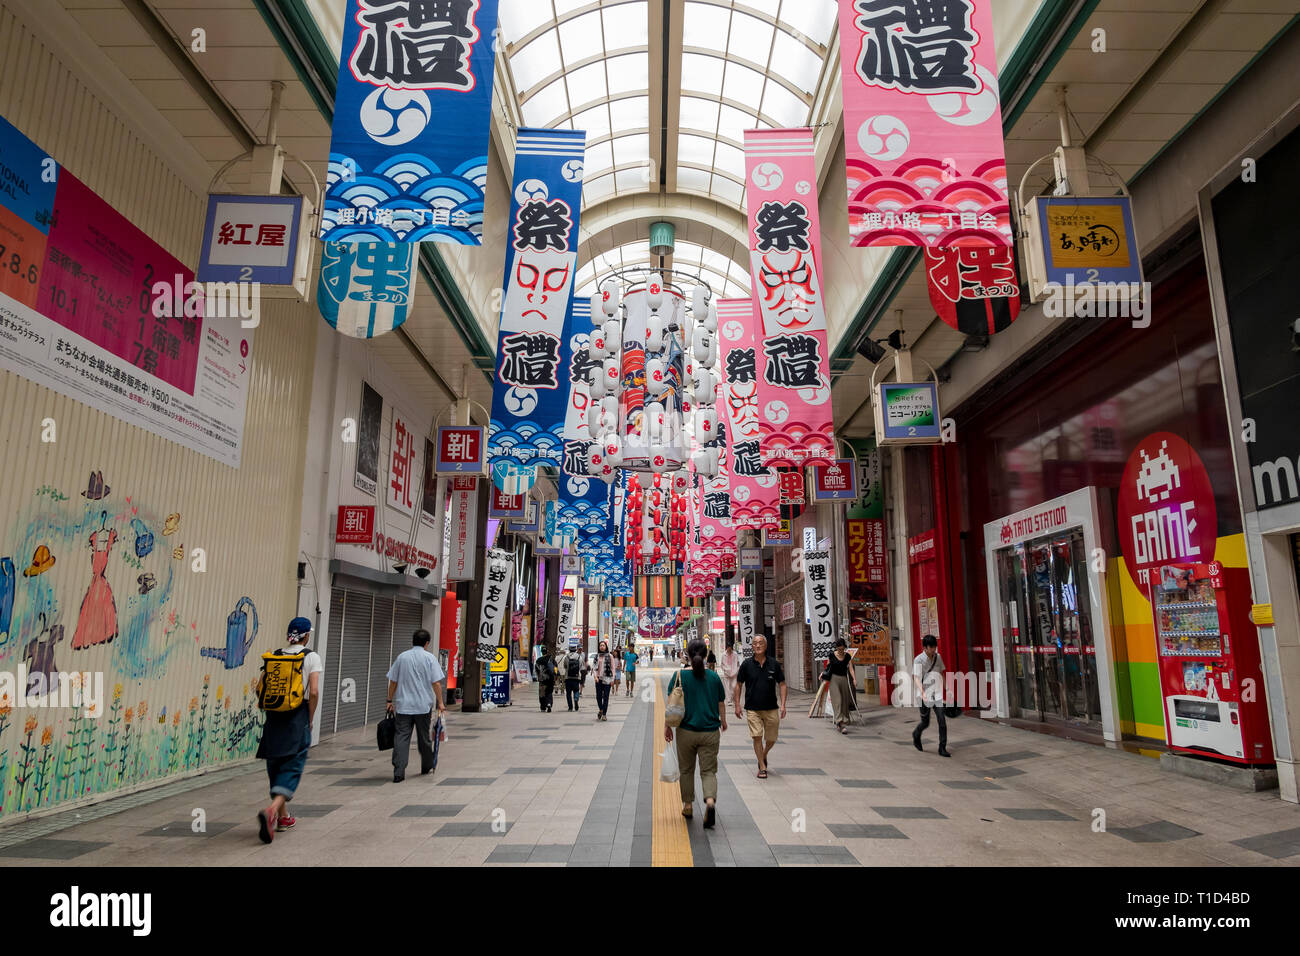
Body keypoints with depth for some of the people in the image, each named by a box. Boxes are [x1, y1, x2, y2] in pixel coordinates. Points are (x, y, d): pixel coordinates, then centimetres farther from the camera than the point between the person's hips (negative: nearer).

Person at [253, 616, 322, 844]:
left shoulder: (273, 655, 6)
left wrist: (270, 707, 17)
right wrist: (310, 719, -1)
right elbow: (314, 692, -13)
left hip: (274, 717, 5)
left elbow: (259, 688, 3)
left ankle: (283, 817, 26)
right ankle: (271, 811, -22)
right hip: (298, 718, -5)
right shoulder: (311, 657, -6)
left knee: (276, 766, 16)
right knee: (292, 768, -1)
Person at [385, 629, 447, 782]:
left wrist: (390, 701, 15)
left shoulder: (401, 657, 5)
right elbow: (436, 683, -7)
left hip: (403, 706, 1)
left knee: (401, 737, -2)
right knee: (424, 737, 13)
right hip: (423, 706, -1)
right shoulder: (430, 658, -3)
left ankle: (398, 773, -11)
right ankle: (426, 767, 28)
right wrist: (440, 702, -2)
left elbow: (393, 682, 7)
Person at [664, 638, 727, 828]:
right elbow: (721, 704, 9)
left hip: (686, 731, -1)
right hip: (711, 732, 1)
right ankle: (710, 802, -18)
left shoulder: (680, 675, -6)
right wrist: (723, 721, 27)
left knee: (686, 770, 17)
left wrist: (667, 726, 4)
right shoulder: (714, 677, 0)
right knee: (709, 770, 6)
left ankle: (688, 805, 27)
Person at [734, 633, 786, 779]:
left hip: (771, 708, 1)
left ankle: (764, 755, 39)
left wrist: (783, 705, -6)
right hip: (752, 709, -1)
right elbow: (738, 685, 5)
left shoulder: (774, 664, -2)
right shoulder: (747, 665, -3)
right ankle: (762, 767, 7)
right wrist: (737, 705, 1)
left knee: (771, 739, 9)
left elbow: (782, 684, 3)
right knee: (757, 737, -6)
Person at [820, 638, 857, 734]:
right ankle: (839, 721, -21)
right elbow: (828, 667, 9)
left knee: (844, 702, 1)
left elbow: (850, 668, -2)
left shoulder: (847, 656, 4)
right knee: (837, 699, -15)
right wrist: (823, 673, -7)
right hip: (834, 678, -2)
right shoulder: (832, 656, -1)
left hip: (844, 679, 2)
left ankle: (844, 723, 7)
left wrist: (854, 679, -14)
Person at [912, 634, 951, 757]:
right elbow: (916, 678, -20)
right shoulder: (918, 660, -13)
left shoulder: (938, 657, 4)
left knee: (942, 721, -8)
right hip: (924, 696, -4)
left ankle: (942, 748, 0)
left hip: (937, 695, 4)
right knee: (925, 722, 8)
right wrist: (922, 693, -34)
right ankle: (916, 735, 39)